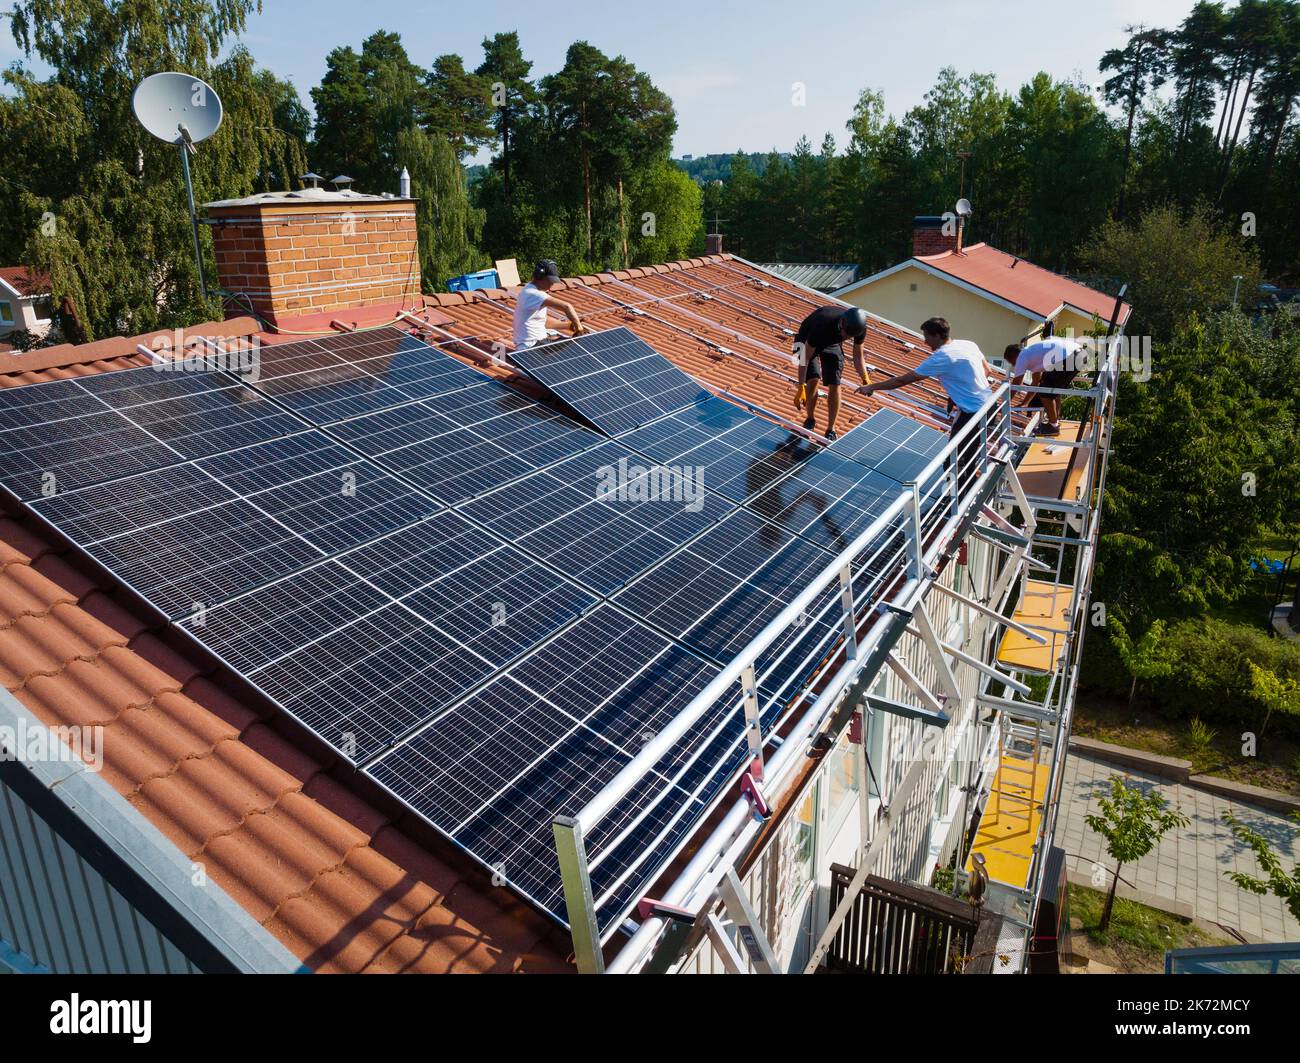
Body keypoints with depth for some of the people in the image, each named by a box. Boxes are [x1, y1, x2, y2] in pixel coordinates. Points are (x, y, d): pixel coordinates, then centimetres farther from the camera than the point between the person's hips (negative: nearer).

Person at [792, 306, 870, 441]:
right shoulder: (822, 324, -42)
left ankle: (831, 429, 3)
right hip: (808, 341, -3)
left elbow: (857, 357, -12)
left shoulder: (858, 327, -28)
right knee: (813, 380, -21)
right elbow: (806, 358, -37)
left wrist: (865, 380, -23)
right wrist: (801, 388, -38)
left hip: (832, 344, 3)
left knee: (834, 384, -8)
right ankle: (810, 419, 3)